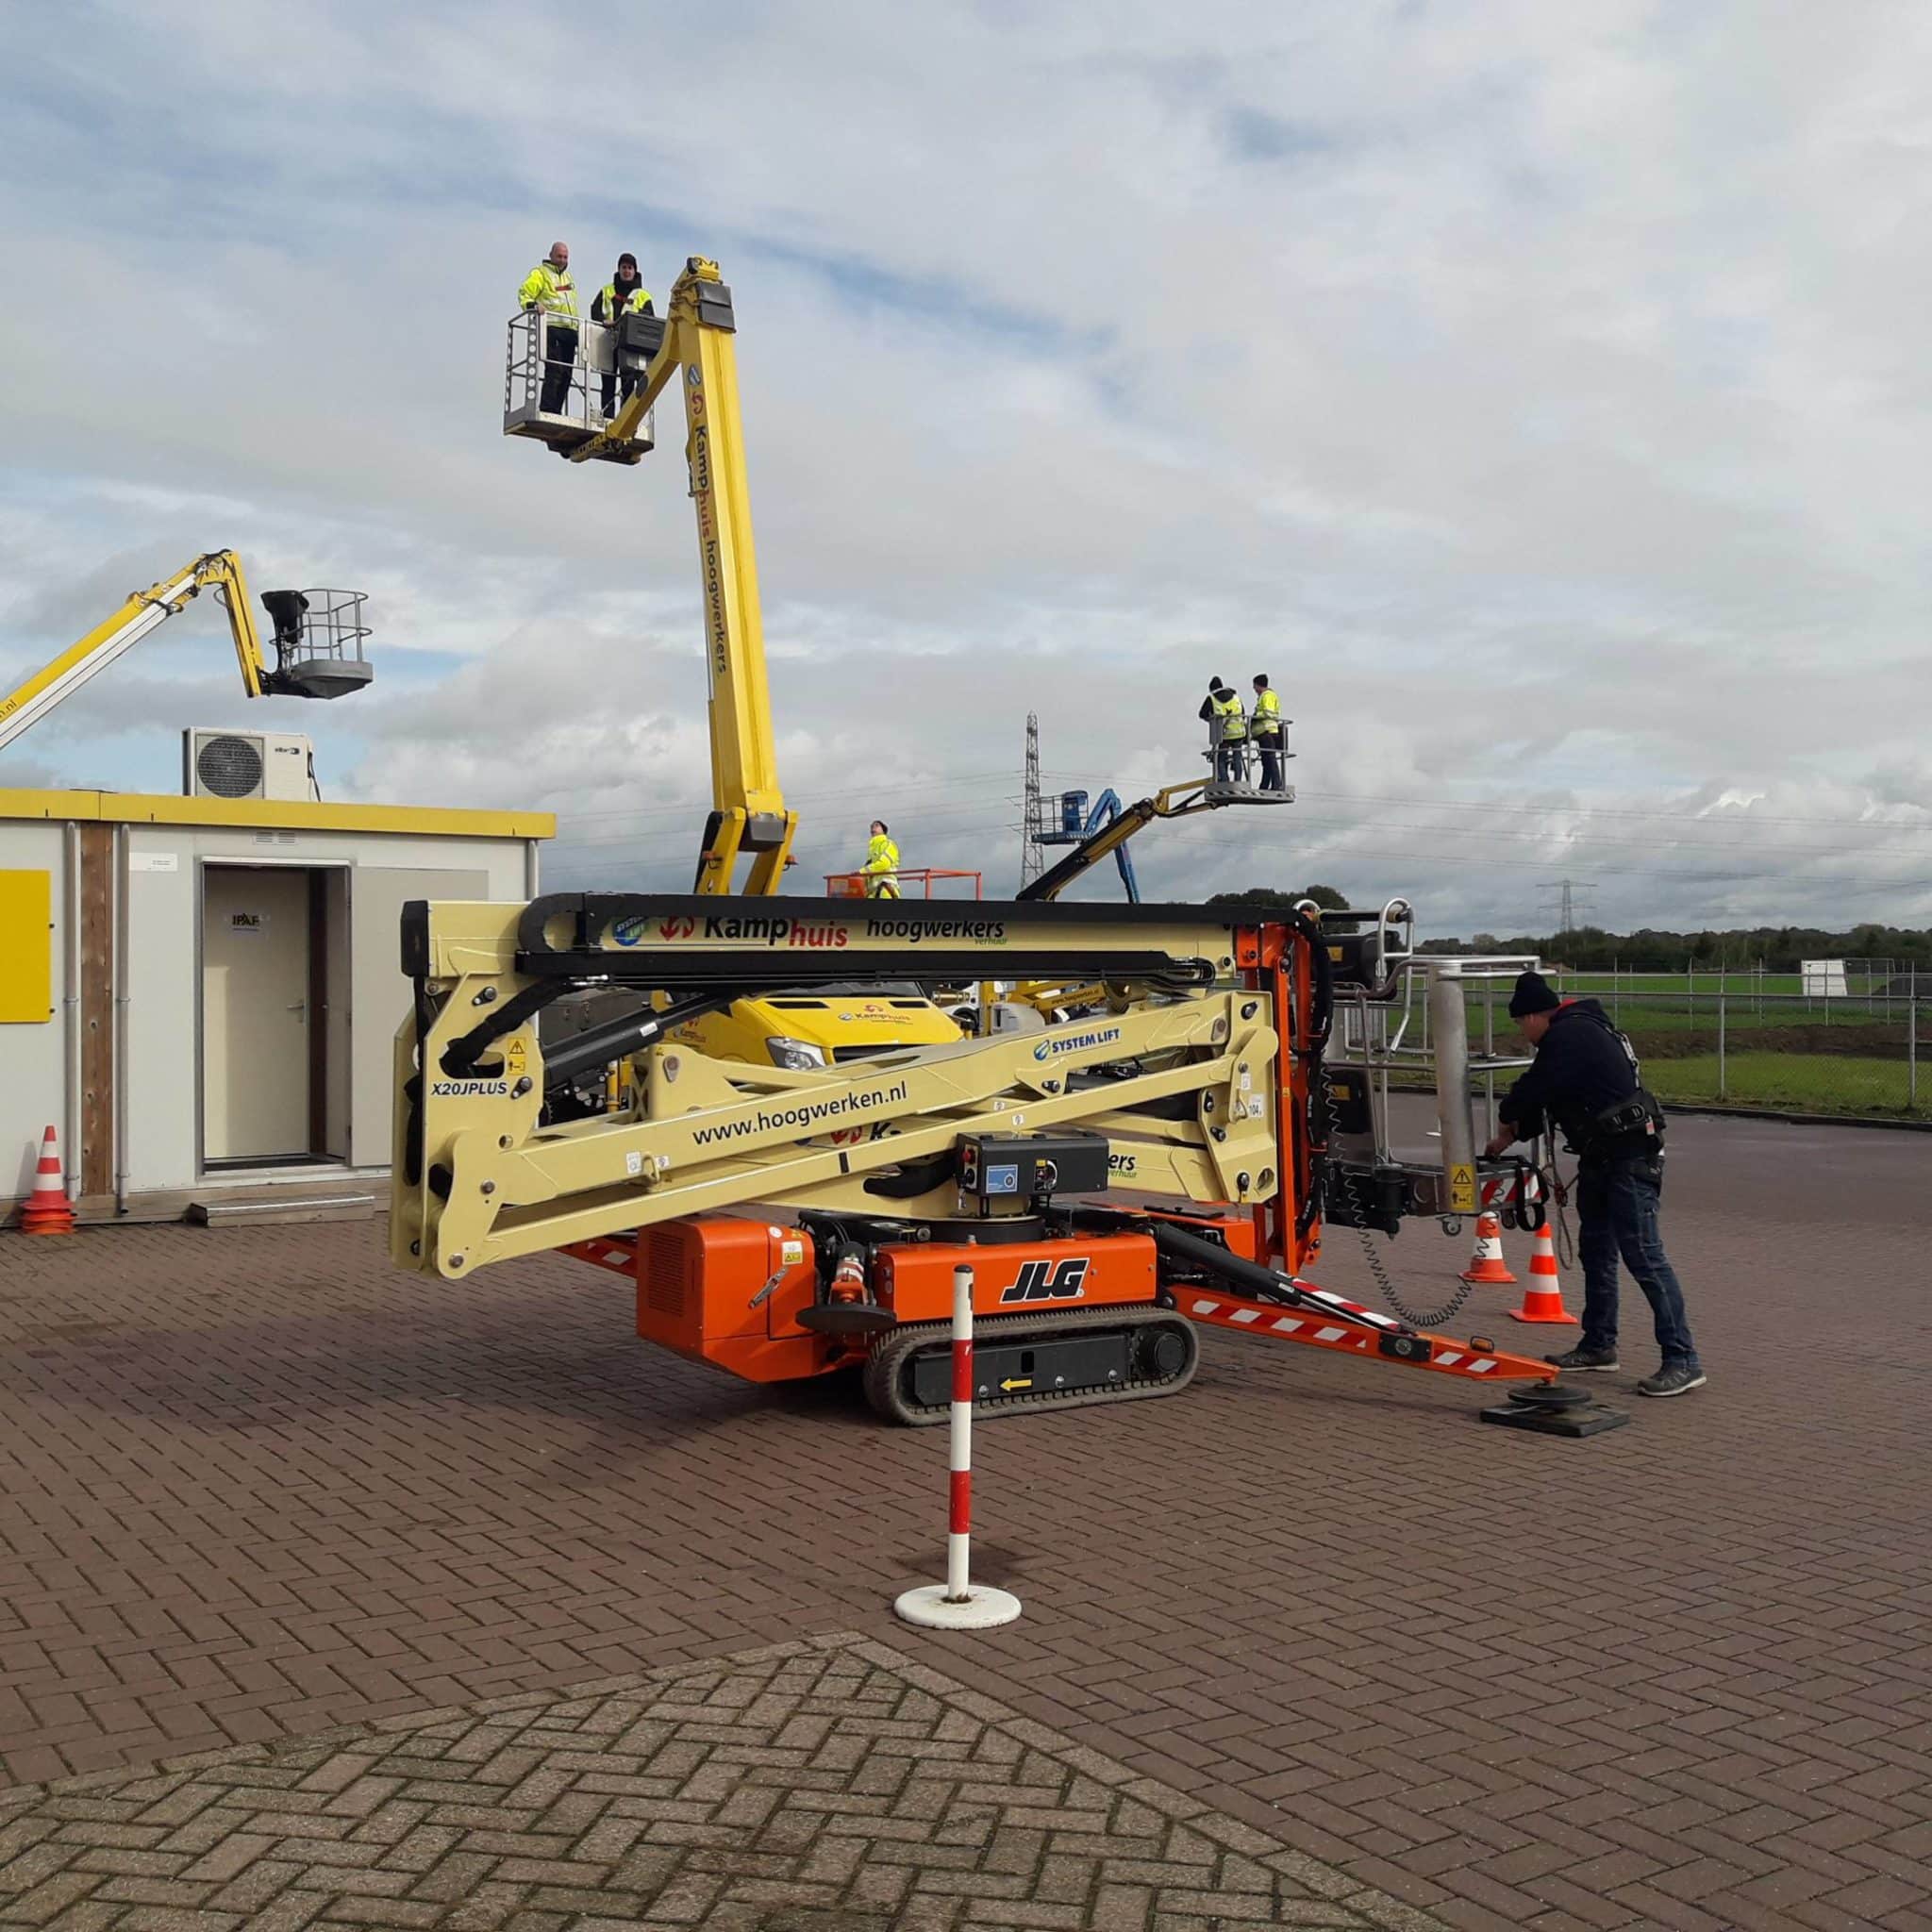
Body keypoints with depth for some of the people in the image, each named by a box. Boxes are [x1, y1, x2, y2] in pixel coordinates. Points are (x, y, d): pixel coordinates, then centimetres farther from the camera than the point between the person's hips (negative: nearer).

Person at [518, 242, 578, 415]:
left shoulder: (567, 276, 27)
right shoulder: (540, 273, 3)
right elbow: (524, 293, -7)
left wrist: (577, 324, 23)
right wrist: (533, 305, -27)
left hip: (570, 330, 8)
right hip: (551, 329, -8)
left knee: (566, 373, 3)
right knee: (554, 370, -17)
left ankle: (556, 411, 6)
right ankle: (547, 411, -19)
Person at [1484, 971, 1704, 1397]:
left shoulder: (1568, 1037, -17)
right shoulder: (1576, 1031, 16)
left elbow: (1532, 1091, -19)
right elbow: (1541, 1100, 21)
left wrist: (1506, 1116, 1)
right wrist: (1509, 1138, 20)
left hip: (1630, 1158, -11)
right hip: (1602, 1159, 11)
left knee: (1643, 1255, -12)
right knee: (1596, 1250, 17)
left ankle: (1683, 1362, -10)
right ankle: (1599, 1346, 28)